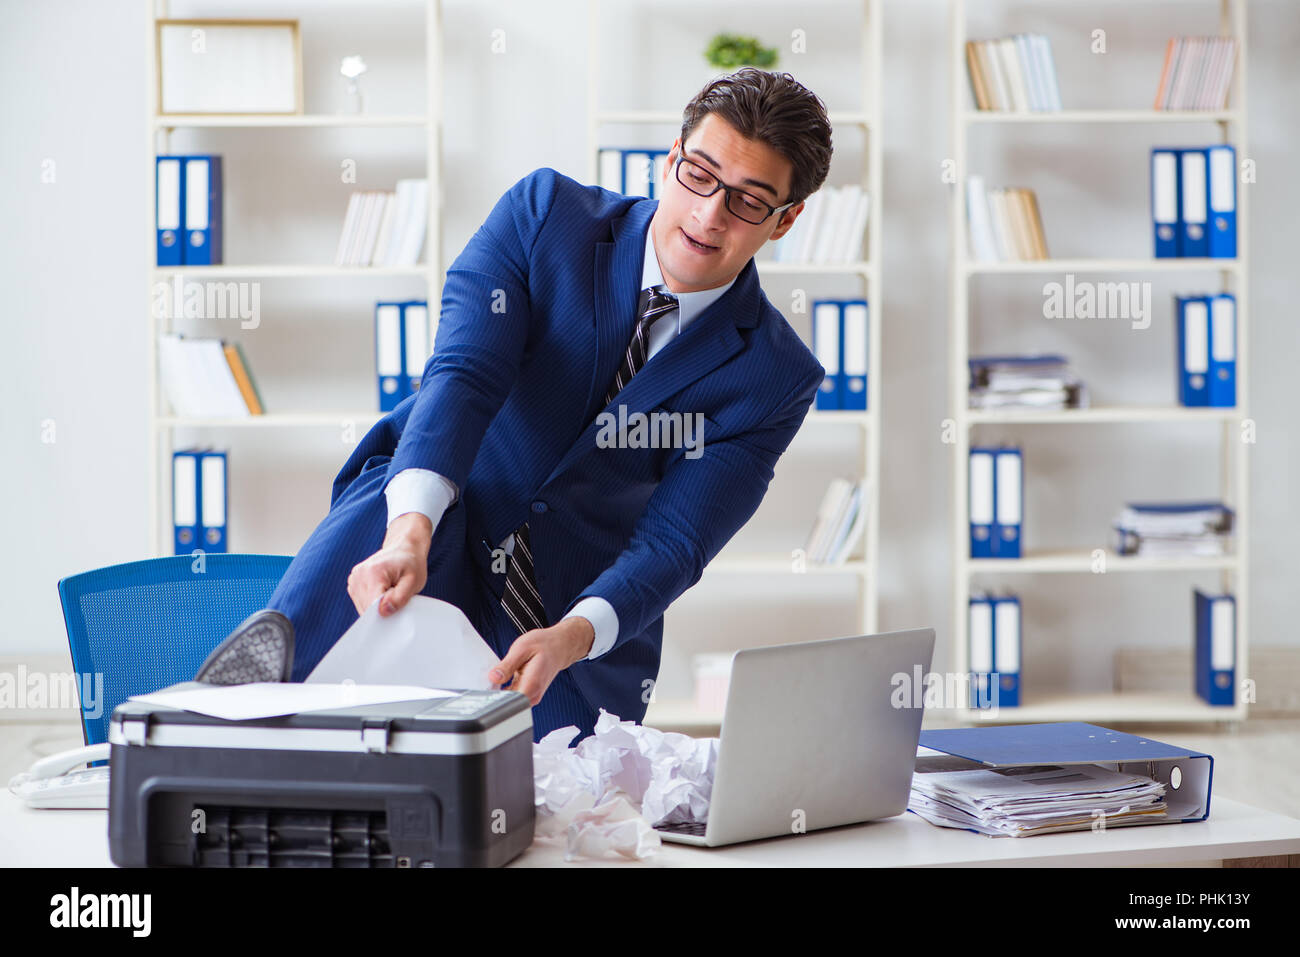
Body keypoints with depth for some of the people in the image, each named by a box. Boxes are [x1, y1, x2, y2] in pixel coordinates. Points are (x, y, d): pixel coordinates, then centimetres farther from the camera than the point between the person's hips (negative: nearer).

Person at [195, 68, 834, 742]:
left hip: (582, 618, 2)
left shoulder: (776, 377, -7)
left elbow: (669, 543, -15)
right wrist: (410, 531, -42)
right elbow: (461, 376, -23)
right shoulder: (544, 214, -8)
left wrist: (570, 639, -36)